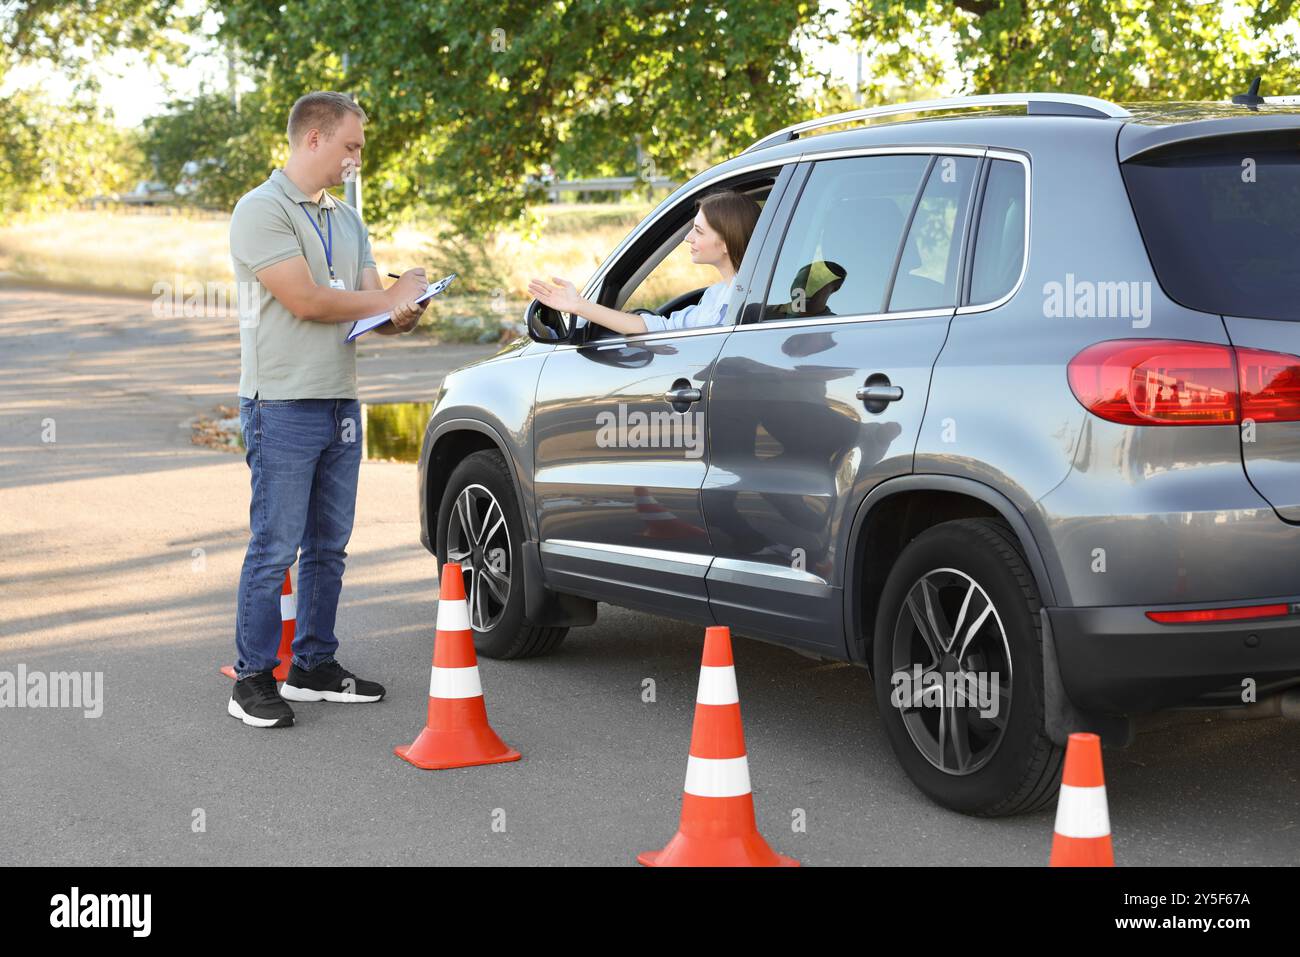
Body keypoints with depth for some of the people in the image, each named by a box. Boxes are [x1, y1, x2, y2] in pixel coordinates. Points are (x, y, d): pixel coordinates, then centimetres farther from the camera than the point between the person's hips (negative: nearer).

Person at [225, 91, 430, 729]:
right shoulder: (262, 210, -9)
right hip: (283, 405, -8)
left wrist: (398, 316, -13)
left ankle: (314, 667, 21)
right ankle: (252, 680, 1)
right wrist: (391, 298, -4)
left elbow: (372, 310, 13)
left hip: (341, 402, 8)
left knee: (328, 546, 12)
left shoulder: (347, 220, 17)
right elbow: (305, 300, -17)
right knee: (274, 549, -6)